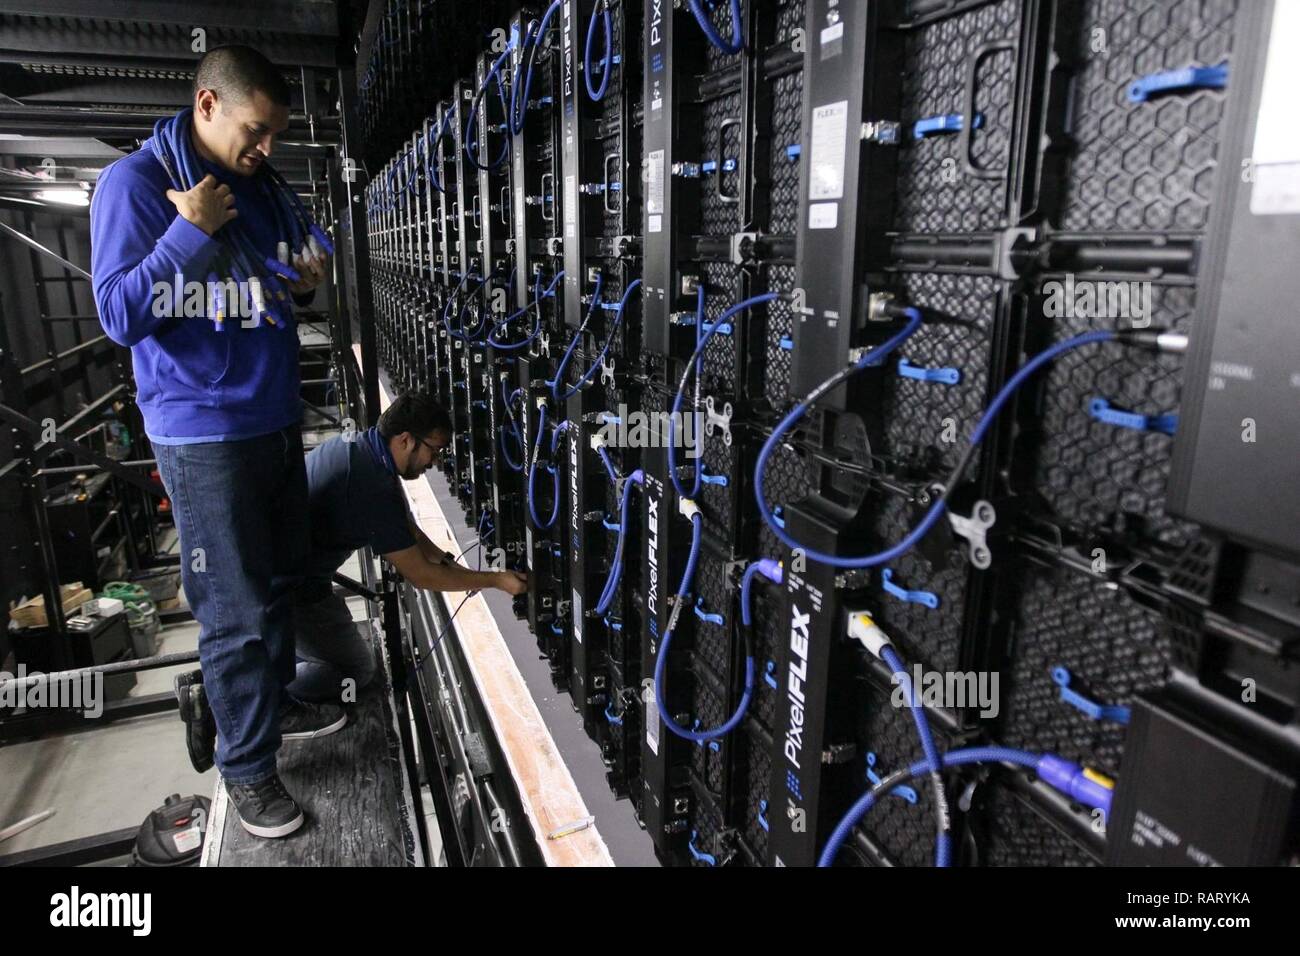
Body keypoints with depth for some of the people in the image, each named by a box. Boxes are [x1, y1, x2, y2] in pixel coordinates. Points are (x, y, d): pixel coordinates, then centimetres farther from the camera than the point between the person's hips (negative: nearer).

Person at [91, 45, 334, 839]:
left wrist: (301, 288, -2)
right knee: (238, 610, 0)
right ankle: (246, 766, 16)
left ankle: (272, 704, 37)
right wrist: (191, 233, -21)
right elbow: (121, 315, -14)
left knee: (282, 581, 17)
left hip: (277, 419, 7)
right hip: (204, 433, -7)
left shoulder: (259, 188, 11)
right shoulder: (135, 183, -9)